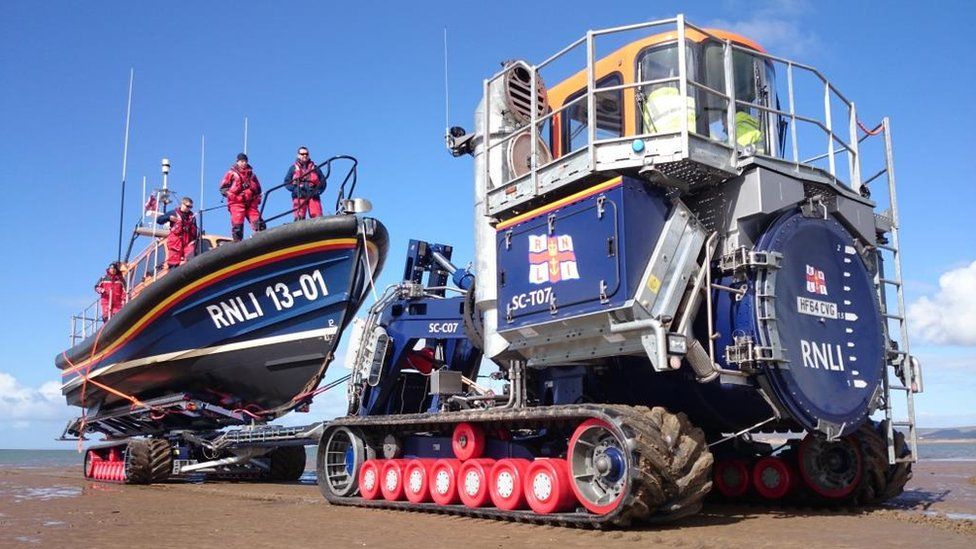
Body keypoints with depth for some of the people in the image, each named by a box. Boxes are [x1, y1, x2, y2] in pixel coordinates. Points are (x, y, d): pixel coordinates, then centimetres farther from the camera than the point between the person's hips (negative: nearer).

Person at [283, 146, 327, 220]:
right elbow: (287, 182, 13)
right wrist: (295, 189, -6)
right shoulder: (293, 168, 20)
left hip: (313, 196, 1)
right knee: (299, 219, -15)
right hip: (299, 197, -1)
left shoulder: (315, 168, 23)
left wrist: (318, 190, -2)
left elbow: (323, 181, 17)